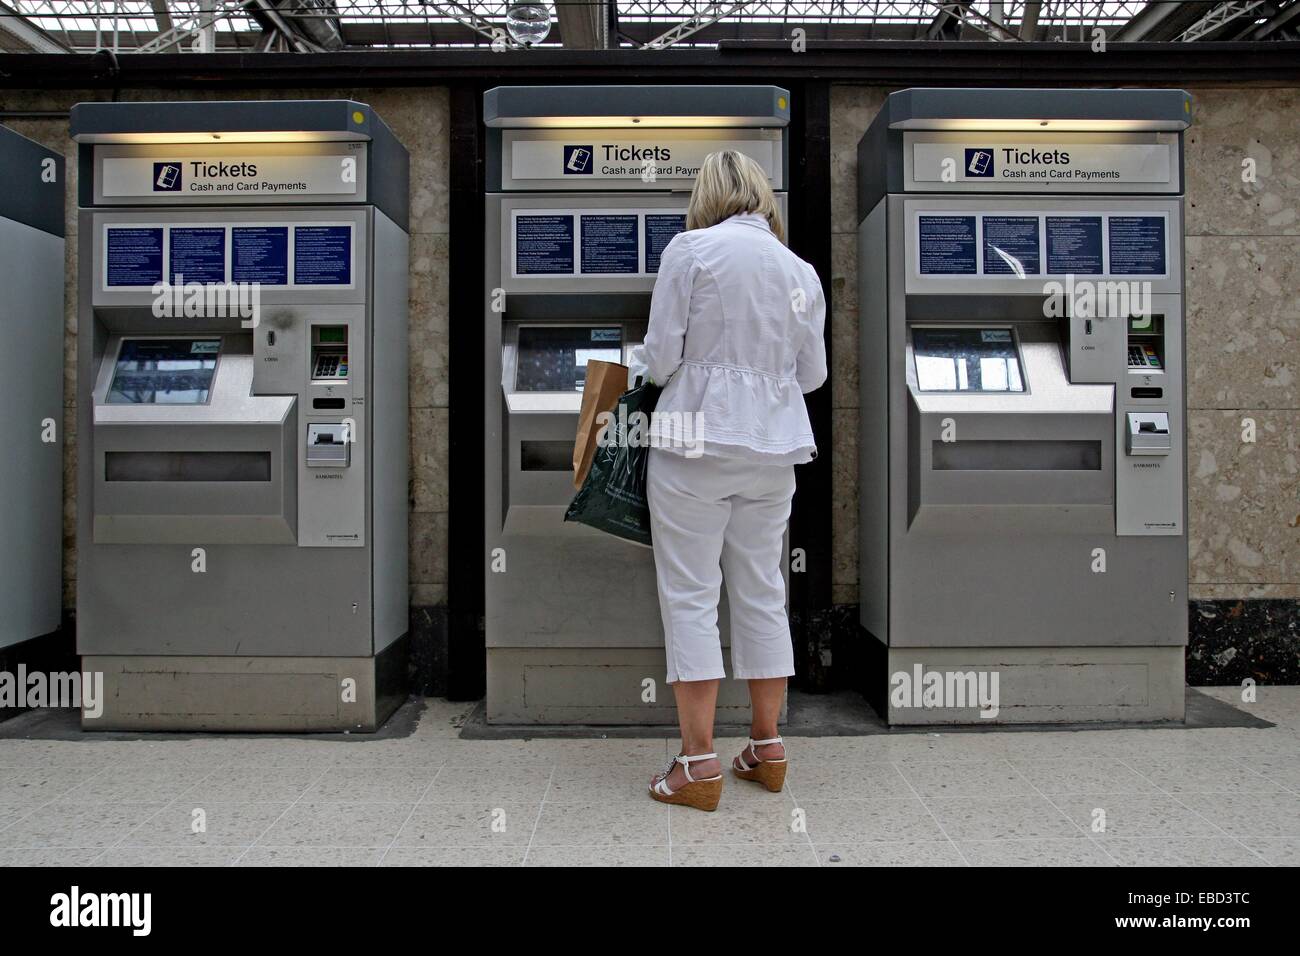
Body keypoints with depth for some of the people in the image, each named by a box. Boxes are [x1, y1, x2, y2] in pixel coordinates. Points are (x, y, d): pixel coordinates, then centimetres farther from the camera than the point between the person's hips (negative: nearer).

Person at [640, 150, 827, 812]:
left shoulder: (692, 248, -5)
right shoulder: (802, 270, 9)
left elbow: (660, 354, -8)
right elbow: (812, 374, 13)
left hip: (698, 439, -5)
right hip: (774, 444, 5)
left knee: (690, 596, 1)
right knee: (762, 592, 13)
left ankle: (699, 763, 4)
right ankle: (767, 748, 23)